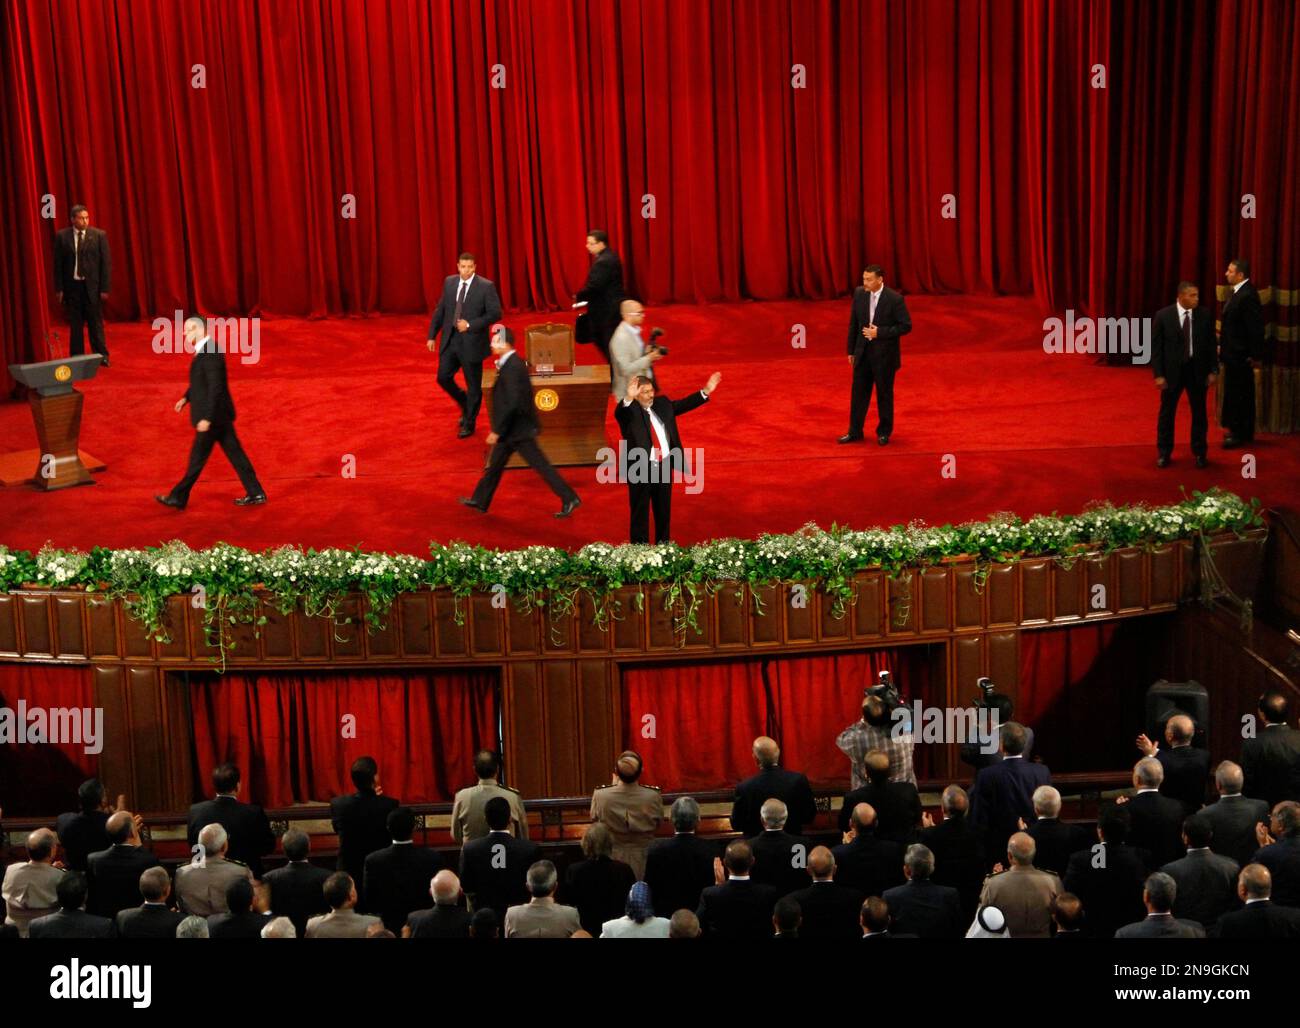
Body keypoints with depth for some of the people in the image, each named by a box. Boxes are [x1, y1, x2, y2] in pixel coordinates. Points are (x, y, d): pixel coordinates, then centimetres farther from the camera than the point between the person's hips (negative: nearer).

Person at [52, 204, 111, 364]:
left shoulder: (99, 235, -1)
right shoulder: (62, 236, 2)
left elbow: (106, 262, -1)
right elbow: (58, 264, 4)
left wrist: (105, 288, -6)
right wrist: (59, 289, -1)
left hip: (92, 285, -1)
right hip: (71, 285, 1)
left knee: (96, 322, 2)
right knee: (75, 324, 6)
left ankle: (101, 356, 9)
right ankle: (77, 358, 13)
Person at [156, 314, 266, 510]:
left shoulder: (210, 353, -22)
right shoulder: (206, 349, 10)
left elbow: (215, 387, -25)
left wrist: (206, 418, -24)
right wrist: (186, 398, 15)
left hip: (213, 415, -10)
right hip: (219, 414, 10)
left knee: (197, 458, 2)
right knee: (234, 454, 11)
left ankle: (178, 498, 12)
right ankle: (255, 493, 14)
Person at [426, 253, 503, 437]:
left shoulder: (486, 287, -11)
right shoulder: (449, 282, 4)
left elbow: (495, 314, -12)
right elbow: (440, 310, 10)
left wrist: (470, 325, -19)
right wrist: (432, 336, 7)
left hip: (471, 342, -5)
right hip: (450, 339, 5)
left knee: (473, 385, 5)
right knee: (443, 377, 5)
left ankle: (469, 424, 20)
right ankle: (466, 406, 31)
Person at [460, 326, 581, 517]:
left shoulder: (512, 368, -23)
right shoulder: (513, 363, 7)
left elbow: (511, 404, -27)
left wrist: (497, 431, -21)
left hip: (518, 430, -10)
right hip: (513, 430, 10)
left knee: (541, 466, -3)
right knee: (495, 464, 16)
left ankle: (569, 499, 3)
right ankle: (480, 501, 26)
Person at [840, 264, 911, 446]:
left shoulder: (895, 299, -16)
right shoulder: (859, 294, -2)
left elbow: (905, 326, -12)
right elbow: (853, 323, 7)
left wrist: (879, 332, -20)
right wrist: (851, 350, 9)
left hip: (884, 355, -4)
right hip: (863, 352, 4)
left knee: (884, 394, 9)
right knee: (859, 392, 10)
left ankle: (884, 432, 23)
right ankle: (854, 432, 20)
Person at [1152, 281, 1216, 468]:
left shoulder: (1204, 315, -3)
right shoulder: (1163, 316, -9)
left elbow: (1211, 344, 3)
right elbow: (1156, 346, -6)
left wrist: (1212, 371, -1)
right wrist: (1158, 374, -10)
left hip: (1197, 370, 2)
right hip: (1172, 370, -1)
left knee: (1199, 413, 10)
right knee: (1167, 413, 8)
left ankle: (1199, 452, 23)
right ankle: (1164, 452, 22)